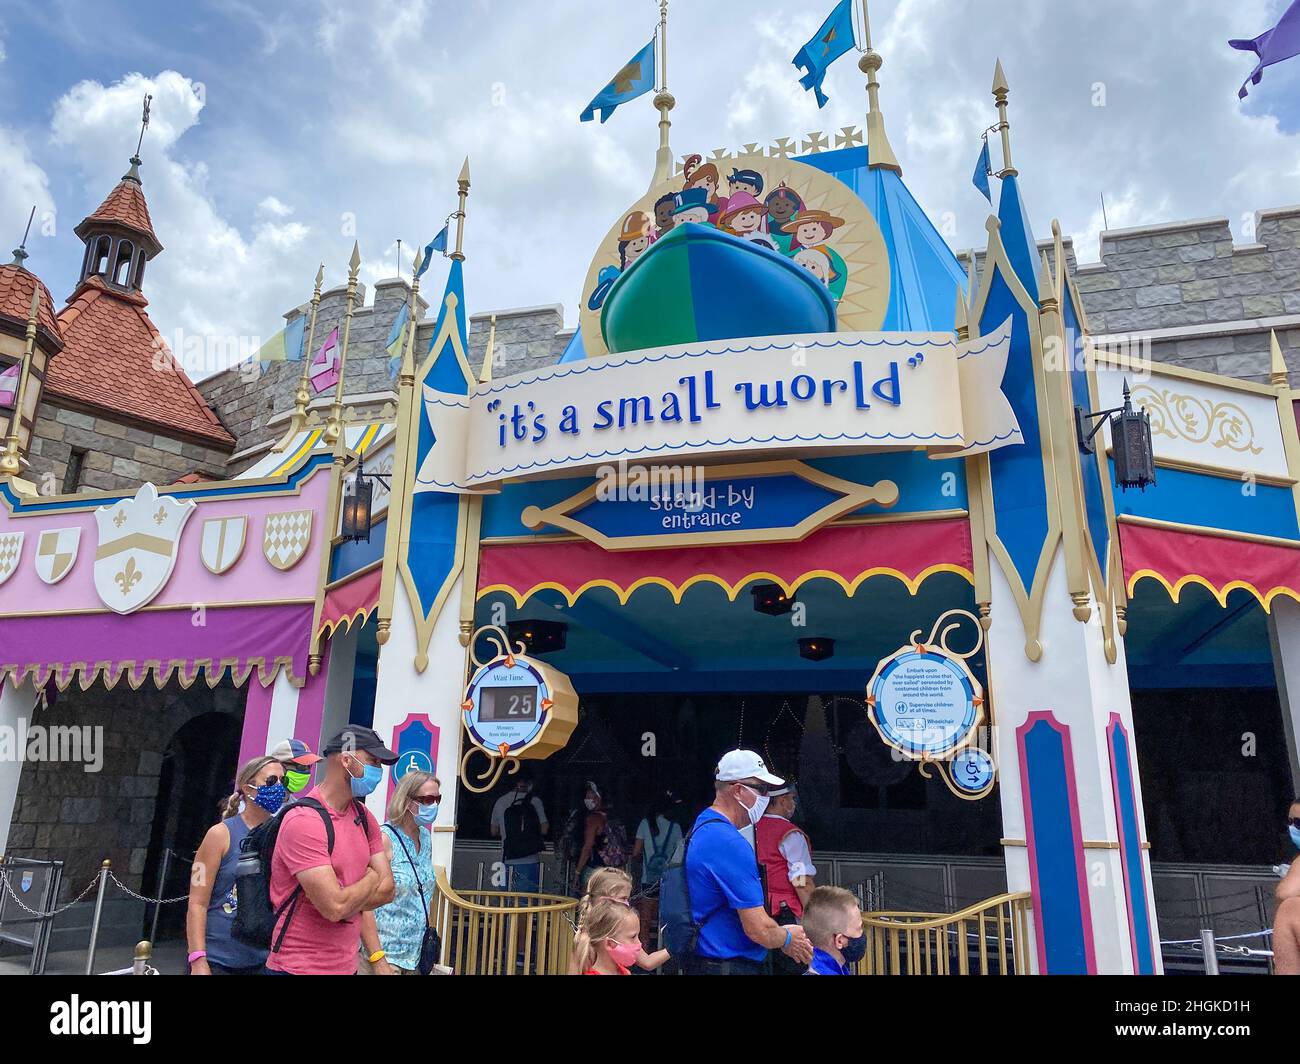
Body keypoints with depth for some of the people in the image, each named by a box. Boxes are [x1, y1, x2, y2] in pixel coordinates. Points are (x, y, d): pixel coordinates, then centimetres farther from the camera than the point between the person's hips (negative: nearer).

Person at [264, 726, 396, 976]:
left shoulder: (365, 817, 5)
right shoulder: (304, 821, -21)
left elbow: (386, 890, 2)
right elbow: (335, 907, -25)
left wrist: (346, 901, -14)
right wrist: (373, 877, -8)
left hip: (347, 964, 7)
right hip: (299, 967, -7)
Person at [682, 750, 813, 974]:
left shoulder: (703, 826, 7)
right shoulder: (731, 844, -25)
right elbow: (758, 929, -23)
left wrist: (780, 935, 11)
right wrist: (787, 939, -3)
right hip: (730, 966, -10)